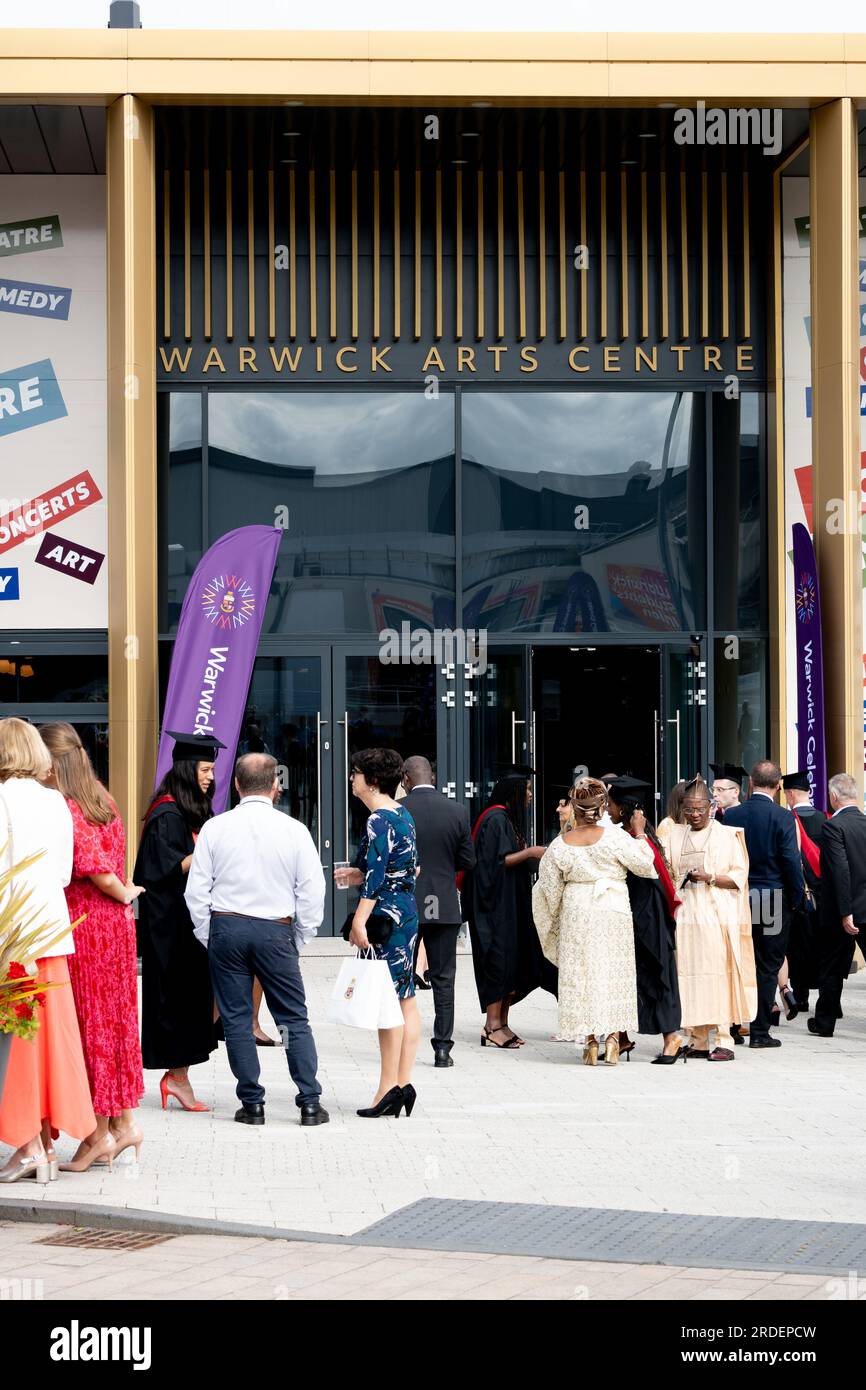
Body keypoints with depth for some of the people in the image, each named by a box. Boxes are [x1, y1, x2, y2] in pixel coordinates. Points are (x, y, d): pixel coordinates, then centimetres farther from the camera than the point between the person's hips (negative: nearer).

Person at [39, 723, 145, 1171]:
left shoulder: (63, 810, -16)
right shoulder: (102, 802, 10)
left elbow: (92, 864, -23)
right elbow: (109, 862, 8)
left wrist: (123, 894, -8)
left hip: (81, 927, -8)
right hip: (113, 923, 8)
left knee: (90, 1023, 1)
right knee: (113, 1020, 14)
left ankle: (99, 1134, 8)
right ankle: (123, 1122, 19)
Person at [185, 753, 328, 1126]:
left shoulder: (214, 828, -2)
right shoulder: (294, 830, -4)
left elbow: (196, 891, 0)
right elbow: (312, 892, -2)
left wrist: (208, 938, 10)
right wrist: (298, 940, 9)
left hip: (225, 927, 1)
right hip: (275, 931, -1)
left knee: (236, 1019, 7)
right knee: (295, 1019, 7)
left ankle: (252, 1104, 8)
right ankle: (309, 1102, 5)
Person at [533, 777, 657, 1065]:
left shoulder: (560, 845, -5)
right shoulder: (615, 837, -12)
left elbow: (550, 888, 3)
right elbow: (644, 863, -5)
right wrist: (639, 833, 6)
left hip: (576, 915, 1)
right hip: (613, 912, -1)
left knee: (580, 973, 6)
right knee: (614, 971, 8)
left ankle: (590, 1041, 6)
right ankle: (613, 1036, 2)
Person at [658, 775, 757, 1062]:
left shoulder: (727, 835, 5)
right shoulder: (673, 835, 15)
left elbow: (740, 876, 1)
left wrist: (710, 878, -12)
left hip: (716, 915, -3)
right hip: (684, 916, 3)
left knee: (716, 973, -8)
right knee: (688, 974, -1)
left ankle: (724, 1041, -7)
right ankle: (698, 1041, 4)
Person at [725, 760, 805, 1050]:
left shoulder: (731, 815, 0)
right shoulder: (782, 817, -11)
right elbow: (791, 861, -13)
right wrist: (797, 897, -2)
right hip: (774, 901, -3)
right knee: (767, 968, 4)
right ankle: (759, 1031, 4)